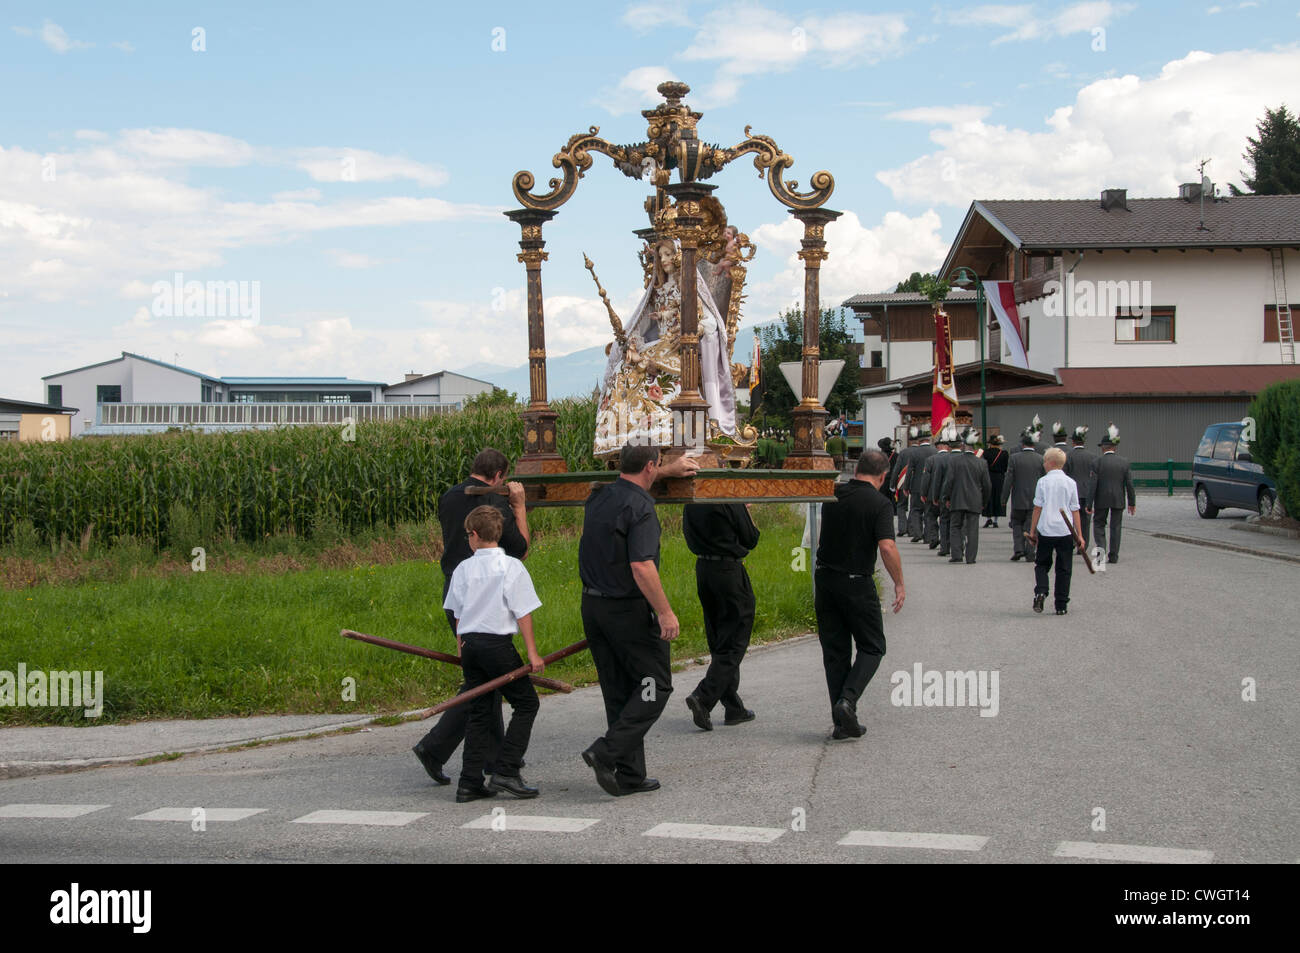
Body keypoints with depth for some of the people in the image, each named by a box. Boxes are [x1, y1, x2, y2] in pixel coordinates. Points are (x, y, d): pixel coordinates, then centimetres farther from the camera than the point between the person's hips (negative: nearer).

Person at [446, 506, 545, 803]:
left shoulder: (463, 569, 6)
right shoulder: (511, 567, -6)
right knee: (526, 703, 6)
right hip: (498, 643, -5)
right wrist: (532, 653, -5)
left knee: (478, 713, 11)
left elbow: (457, 614, 13)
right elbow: (523, 613, -8)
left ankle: (470, 783, 8)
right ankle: (505, 771, -5)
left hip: (470, 644, 5)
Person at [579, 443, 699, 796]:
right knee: (655, 685, 3)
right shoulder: (639, 507, -16)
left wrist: (670, 470, 46)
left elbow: (629, 483, 35)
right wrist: (665, 612, -18)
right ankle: (607, 752, -11)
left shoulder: (599, 497, 9)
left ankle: (630, 776, 14)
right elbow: (641, 568, -24)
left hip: (592, 604, 8)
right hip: (627, 608, -8)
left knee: (619, 692, 13)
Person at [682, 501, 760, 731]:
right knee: (733, 643, 0)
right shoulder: (731, 500, -16)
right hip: (729, 571, -7)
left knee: (719, 642, 14)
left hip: (703, 568, 7)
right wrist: (747, 514, 9)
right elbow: (750, 539, -10)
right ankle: (703, 698, -15)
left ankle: (734, 708, 20)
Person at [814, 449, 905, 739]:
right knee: (872, 648, 9)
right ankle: (848, 700, -13)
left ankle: (842, 721, 8)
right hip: (857, 583, -5)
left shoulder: (832, 494, 4)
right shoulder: (879, 503, -13)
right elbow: (887, 547, -22)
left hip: (824, 577, 5)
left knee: (835, 651, 10)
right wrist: (899, 584, -11)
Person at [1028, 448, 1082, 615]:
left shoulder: (1043, 482, -3)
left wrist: (1032, 531, 6)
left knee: (1042, 564, 13)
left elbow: (1037, 508, -2)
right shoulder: (1070, 483, 2)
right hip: (1066, 531, 1)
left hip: (1046, 530, -1)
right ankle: (1061, 606, 8)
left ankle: (1040, 592, -11)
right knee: (1064, 569, 8)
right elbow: (1075, 511, 2)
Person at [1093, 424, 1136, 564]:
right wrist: (1132, 502, 8)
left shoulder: (1098, 462, -8)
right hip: (1118, 500, 2)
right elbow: (1129, 484, 1)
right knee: (1116, 527, 9)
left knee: (1099, 524, 12)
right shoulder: (1124, 462, 1)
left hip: (1102, 500, -2)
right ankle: (1113, 556, 9)